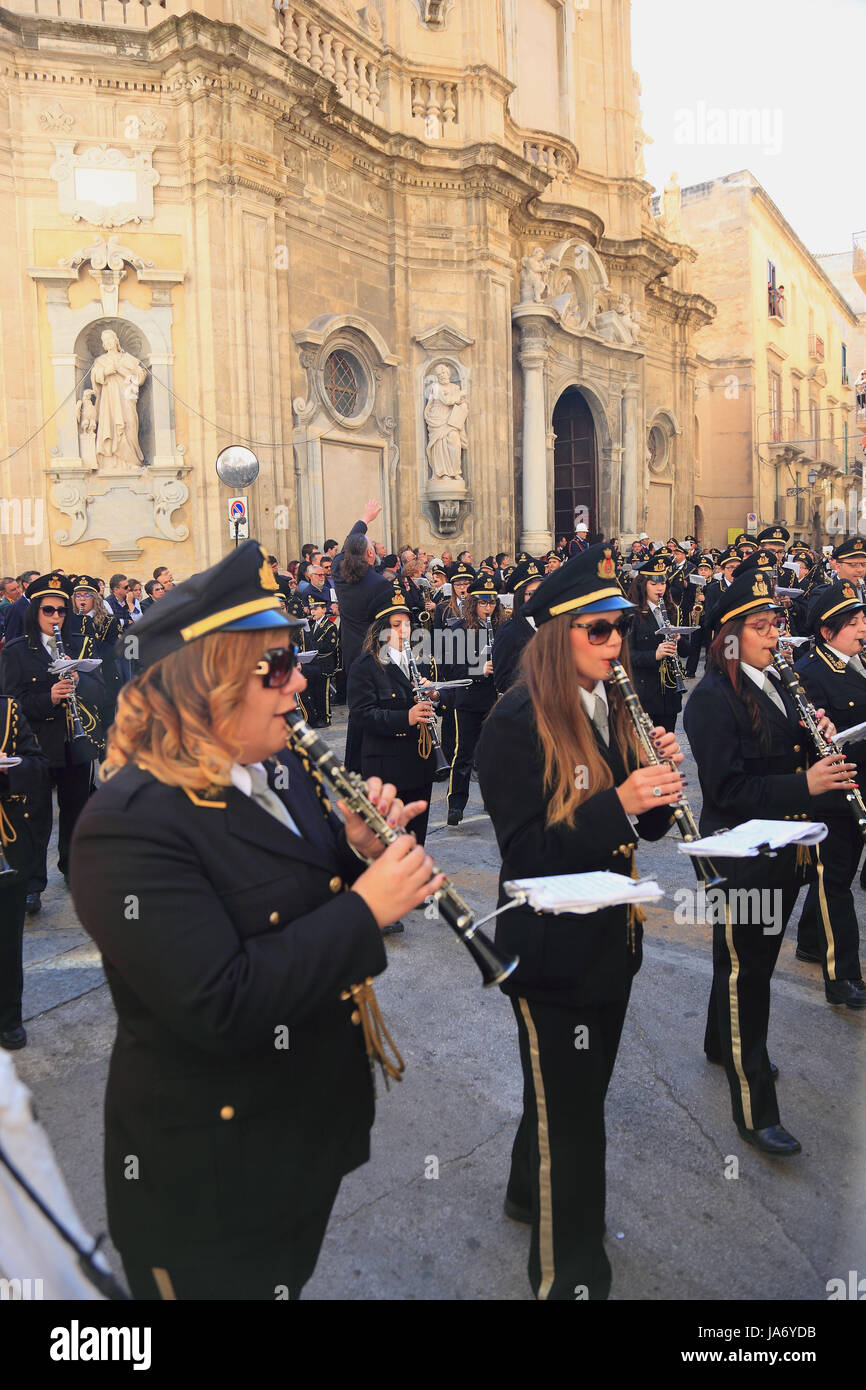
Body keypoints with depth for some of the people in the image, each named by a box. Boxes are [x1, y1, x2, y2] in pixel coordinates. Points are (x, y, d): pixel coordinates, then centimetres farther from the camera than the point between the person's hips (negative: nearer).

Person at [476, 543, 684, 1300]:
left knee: (579, 1089, 25)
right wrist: (615, 804, -30)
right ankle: (568, 1271, 30)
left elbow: (645, 825, 8)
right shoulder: (517, 723, -19)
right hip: (552, 947, -7)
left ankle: (533, 1193, 51)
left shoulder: (613, 710, 4)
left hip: (610, 937, 8)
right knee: (568, 1108, 8)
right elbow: (525, 852, -22)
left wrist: (662, 779, -12)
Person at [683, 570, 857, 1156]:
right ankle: (755, 1111, 11)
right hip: (741, 856, -8)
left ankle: (724, 1042, 45)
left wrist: (818, 737, -5)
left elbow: (787, 757, 15)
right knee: (745, 970, 1)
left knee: (757, 958, 22)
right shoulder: (713, 698, -18)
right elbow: (728, 788, -23)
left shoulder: (777, 686, 10)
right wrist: (804, 784, -29)